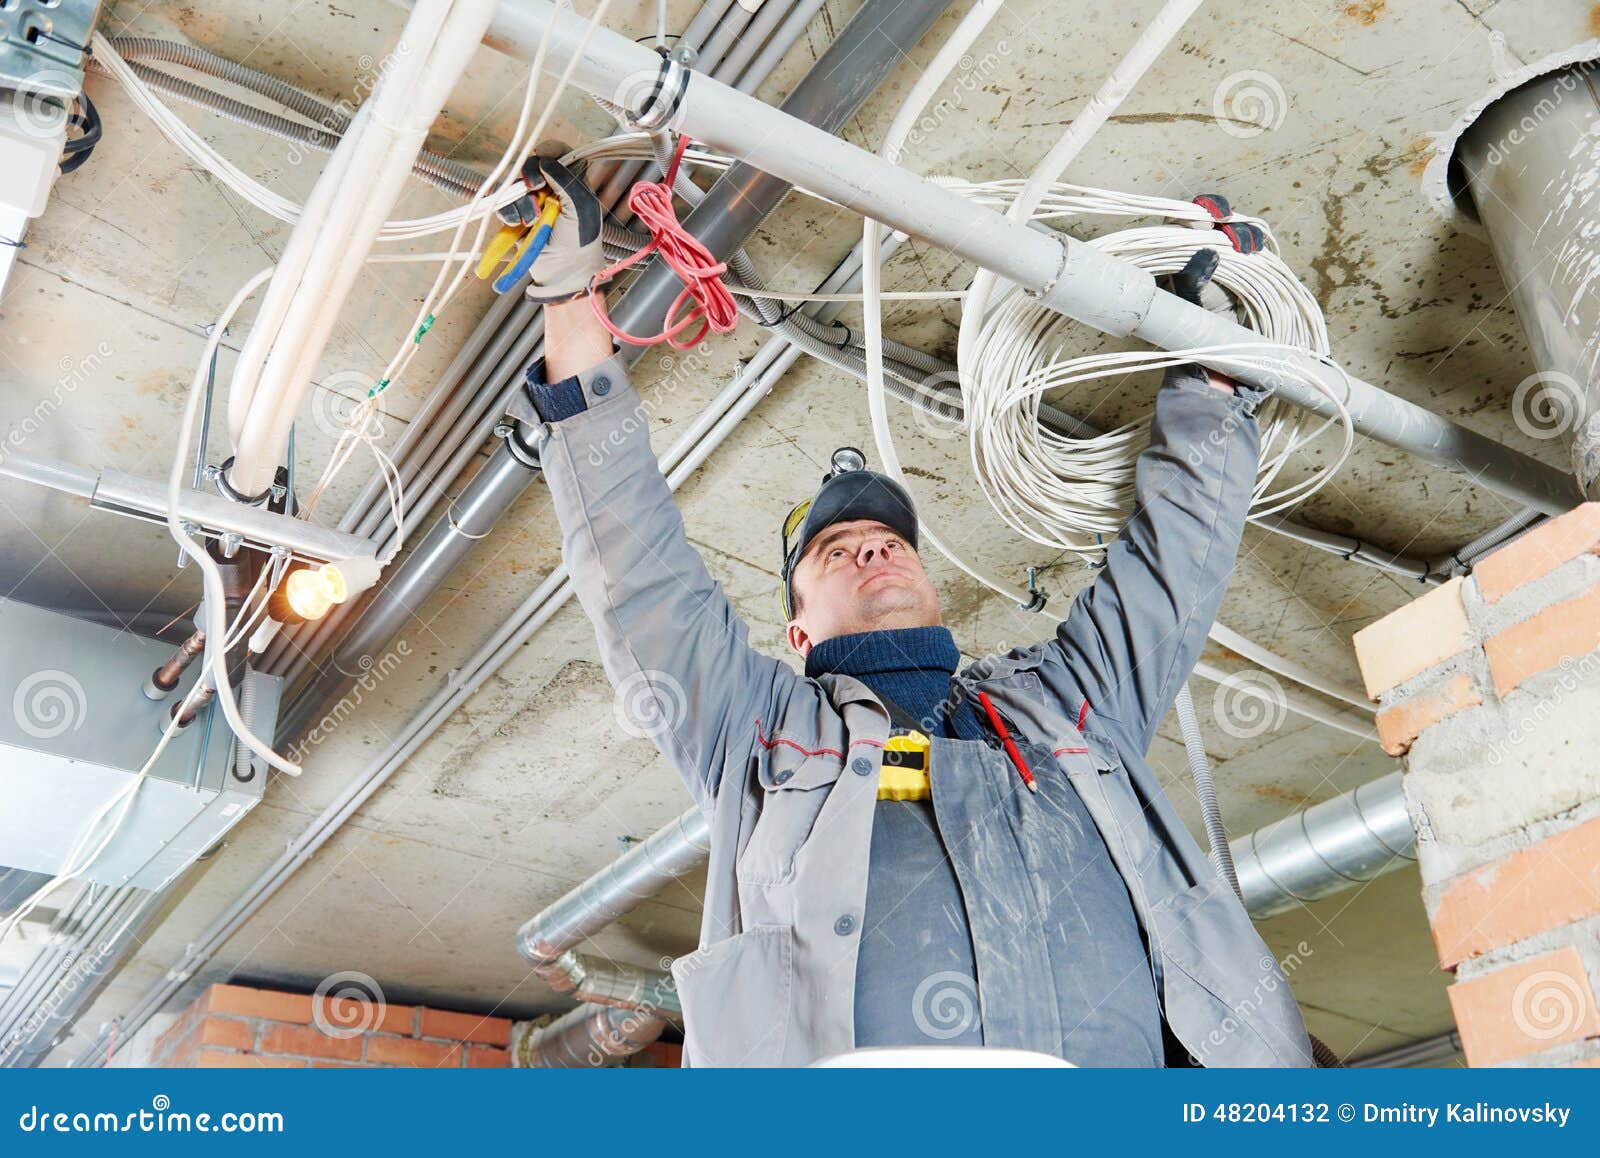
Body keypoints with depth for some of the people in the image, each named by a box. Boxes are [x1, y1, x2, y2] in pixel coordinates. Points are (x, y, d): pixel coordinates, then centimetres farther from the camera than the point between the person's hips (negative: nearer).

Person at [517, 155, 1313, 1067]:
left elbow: (1179, 544, 34)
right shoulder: (759, 725, 23)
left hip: (1137, 1057, 1)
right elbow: (635, 563, 20)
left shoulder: (1065, 700, 29)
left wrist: (1210, 352, 38)